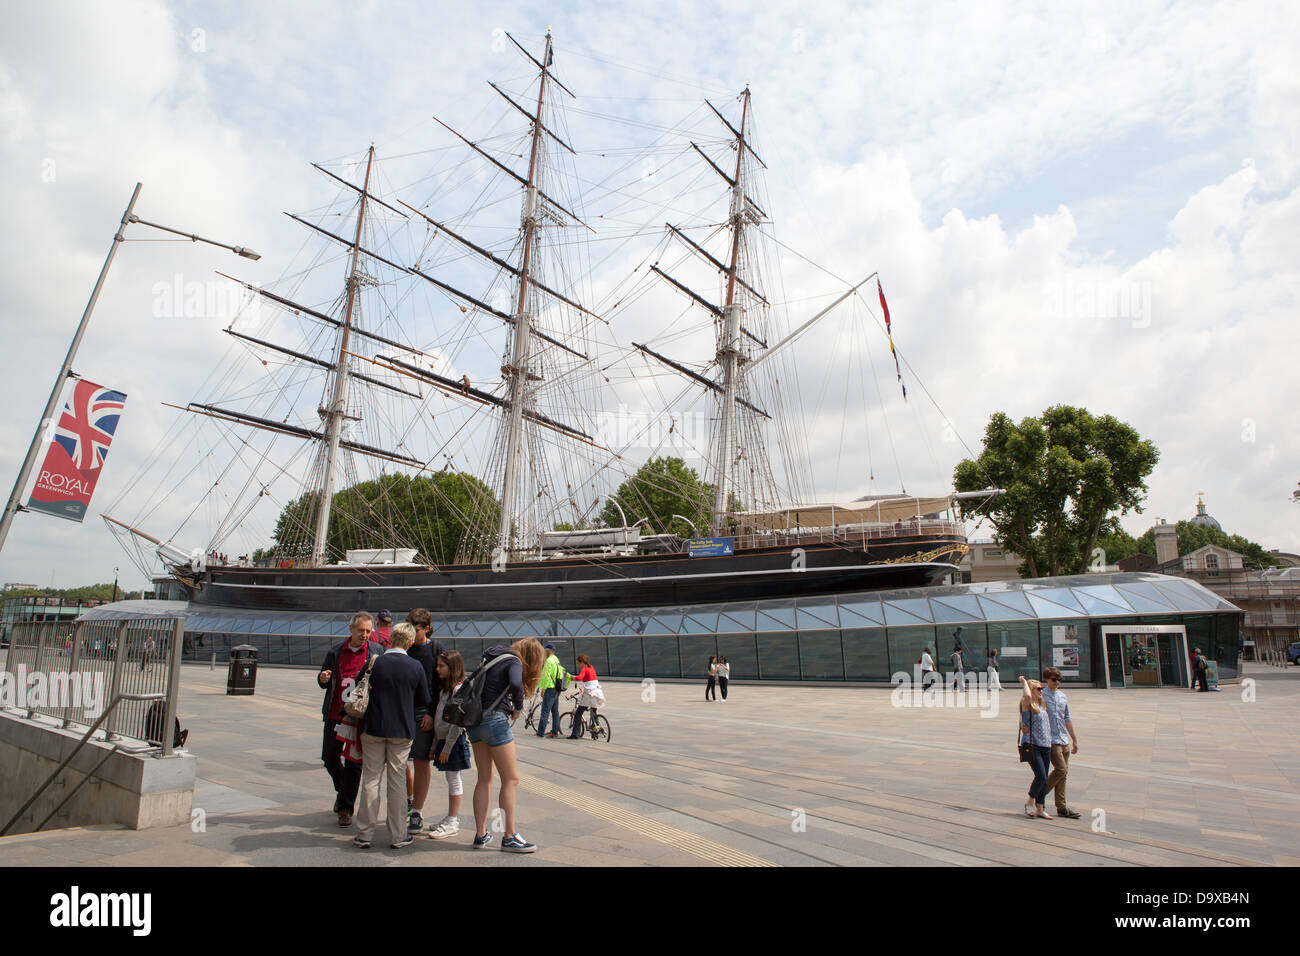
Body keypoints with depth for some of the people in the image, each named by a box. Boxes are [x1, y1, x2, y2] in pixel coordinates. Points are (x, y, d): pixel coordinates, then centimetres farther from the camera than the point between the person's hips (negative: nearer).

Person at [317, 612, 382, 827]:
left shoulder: (376, 652, -1)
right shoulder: (335, 652, 6)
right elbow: (323, 682, 13)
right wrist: (322, 678, -10)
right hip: (335, 715, 3)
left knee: (353, 763, 0)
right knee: (329, 758, 12)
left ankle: (346, 808, 14)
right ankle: (342, 790, 40)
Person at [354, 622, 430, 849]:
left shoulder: (374, 663, -8)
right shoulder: (415, 666, -7)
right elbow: (423, 702, 1)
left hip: (373, 728, 0)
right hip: (402, 730, 0)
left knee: (370, 780, 10)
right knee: (397, 782, 8)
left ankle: (364, 835, 15)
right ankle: (397, 835, 14)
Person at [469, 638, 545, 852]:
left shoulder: (492, 658, 17)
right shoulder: (514, 662, -6)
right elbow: (516, 684, -25)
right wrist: (517, 708, -9)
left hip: (475, 719, 8)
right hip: (495, 720, -8)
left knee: (484, 779, 15)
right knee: (511, 779, 1)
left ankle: (480, 835, 18)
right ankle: (509, 837, 4)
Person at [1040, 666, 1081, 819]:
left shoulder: (1062, 696, 14)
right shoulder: (1041, 695, -8)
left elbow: (1067, 719, 22)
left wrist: (1074, 739, 22)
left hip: (1064, 740, 7)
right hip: (1051, 740, -7)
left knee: (1063, 772, 7)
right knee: (1061, 770, -14)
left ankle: (1061, 807, 13)